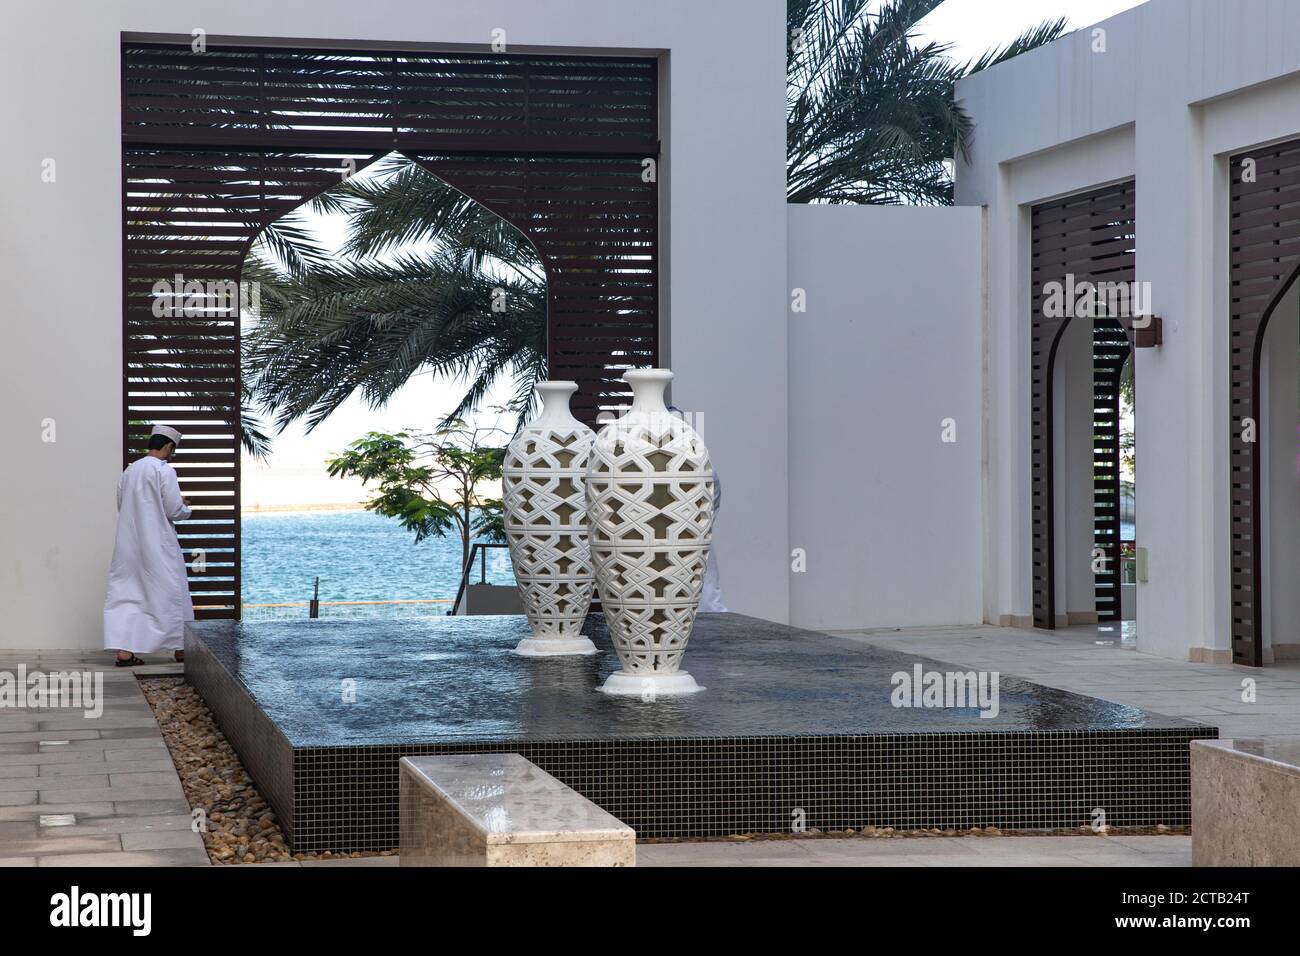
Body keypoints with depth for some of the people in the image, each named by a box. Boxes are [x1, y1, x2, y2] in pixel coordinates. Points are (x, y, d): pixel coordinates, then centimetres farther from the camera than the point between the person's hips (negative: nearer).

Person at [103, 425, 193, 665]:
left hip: (128, 544, 5)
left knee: (126, 594, 5)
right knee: (170, 593, 8)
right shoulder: (165, 471, -12)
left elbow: (121, 505, 16)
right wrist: (185, 508, 9)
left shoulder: (129, 470, 8)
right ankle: (180, 648, 18)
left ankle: (124, 650, -6)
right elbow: (174, 511, -13)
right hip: (157, 545, -5)